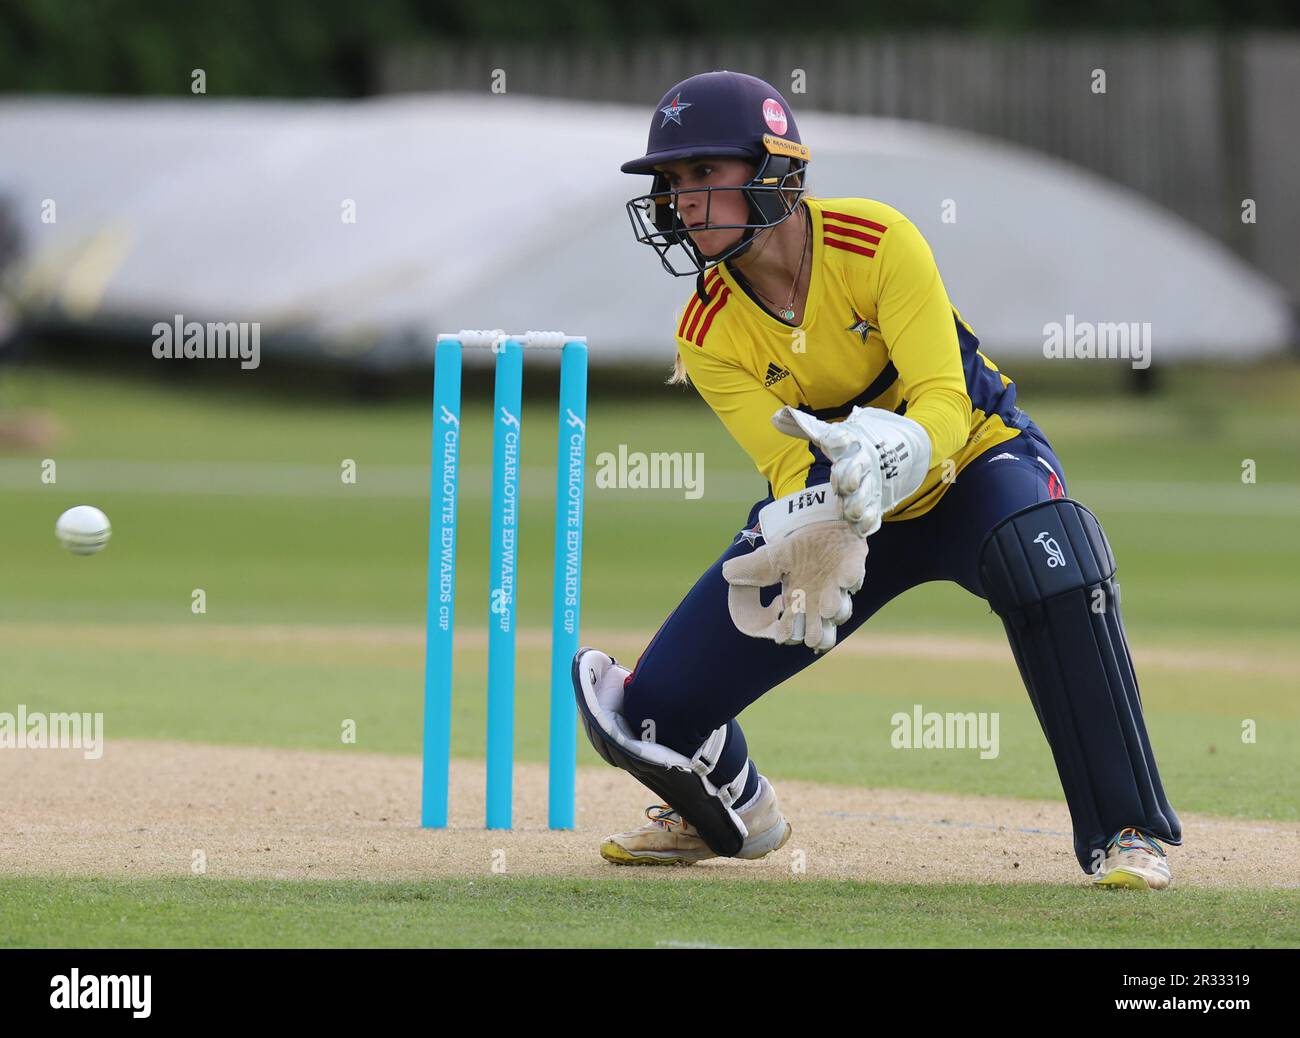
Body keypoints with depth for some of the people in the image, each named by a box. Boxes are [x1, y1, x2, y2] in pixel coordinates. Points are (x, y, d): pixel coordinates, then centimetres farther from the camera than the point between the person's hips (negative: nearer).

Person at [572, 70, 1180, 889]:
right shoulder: (710, 337, -15)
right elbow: (792, 465, -23)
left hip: (974, 460, -3)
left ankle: (1127, 829, -27)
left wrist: (886, 454, -52)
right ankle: (733, 809, 33)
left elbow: (946, 408, -29)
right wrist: (814, 542, -46)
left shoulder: (880, 244, -25)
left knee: (1050, 567, -40)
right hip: (844, 510, 3)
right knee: (662, 709, -7)